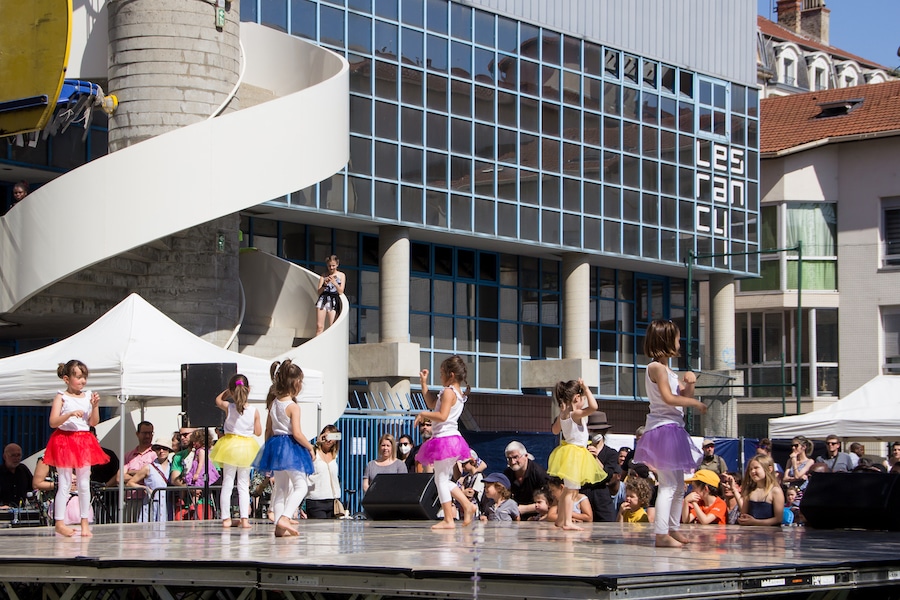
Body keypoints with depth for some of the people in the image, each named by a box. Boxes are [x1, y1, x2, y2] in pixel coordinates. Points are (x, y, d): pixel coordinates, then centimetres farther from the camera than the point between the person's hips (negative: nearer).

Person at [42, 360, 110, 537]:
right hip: (64, 440, -4)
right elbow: (53, 422, -11)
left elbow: (94, 422, 6)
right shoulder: (61, 397, -3)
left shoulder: (88, 396, 8)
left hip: (84, 441, 4)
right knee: (64, 484, -3)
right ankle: (59, 522, 0)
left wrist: (95, 406, -8)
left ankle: (85, 522, 10)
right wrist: (70, 414, -24)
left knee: (84, 484, 5)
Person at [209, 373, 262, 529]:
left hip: (230, 445, -1)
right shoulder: (254, 411, -8)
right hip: (247, 448, 1)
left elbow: (218, 400, 15)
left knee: (227, 483, 6)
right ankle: (245, 518, 1)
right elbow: (258, 432, 0)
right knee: (244, 485, 8)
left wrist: (229, 391, 14)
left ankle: (226, 518, 4)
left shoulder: (228, 407, -8)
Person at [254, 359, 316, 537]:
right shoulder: (293, 406, -14)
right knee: (300, 486, -3)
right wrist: (310, 447, -7)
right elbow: (297, 433, -19)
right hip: (291, 448, -8)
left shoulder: (273, 403, 8)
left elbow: (269, 430, 13)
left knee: (281, 487, 12)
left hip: (275, 445, 8)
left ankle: (279, 526, 9)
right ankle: (284, 518, -20)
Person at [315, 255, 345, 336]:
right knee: (319, 327, -6)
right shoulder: (323, 276, 9)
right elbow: (319, 291, 6)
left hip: (334, 301, -1)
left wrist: (334, 282, -13)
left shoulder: (341, 275, 8)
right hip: (323, 299, 1)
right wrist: (324, 284, -12)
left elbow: (341, 291, 1)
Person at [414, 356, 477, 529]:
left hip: (445, 438, -10)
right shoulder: (459, 393, 16)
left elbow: (442, 416, -26)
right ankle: (467, 506, 14)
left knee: (440, 479, -5)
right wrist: (424, 383, 25)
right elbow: (432, 404, 25)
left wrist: (423, 414, -13)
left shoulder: (448, 392, -14)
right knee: (444, 480, 19)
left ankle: (448, 520, -5)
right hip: (453, 438, 10)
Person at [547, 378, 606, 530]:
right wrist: (586, 388, -24)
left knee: (568, 489, 18)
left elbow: (555, 431, 20)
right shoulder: (575, 414, -20)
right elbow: (593, 406, -33)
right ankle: (567, 522, -12)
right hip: (574, 453, -9)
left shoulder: (562, 414, 6)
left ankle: (560, 519, 26)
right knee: (571, 490, -10)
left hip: (568, 452, 9)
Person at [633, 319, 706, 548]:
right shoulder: (657, 367, -12)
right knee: (669, 484, -13)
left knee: (677, 484, 18)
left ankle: (673, 529, 26)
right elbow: (669, 398, -22)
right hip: (663, 428, -11)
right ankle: (661, 533, -15)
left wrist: (689, 383, 1)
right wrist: (696, 403, -13)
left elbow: (683, 396, 21)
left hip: (672, 429, 11)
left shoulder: (666, 369, 19)